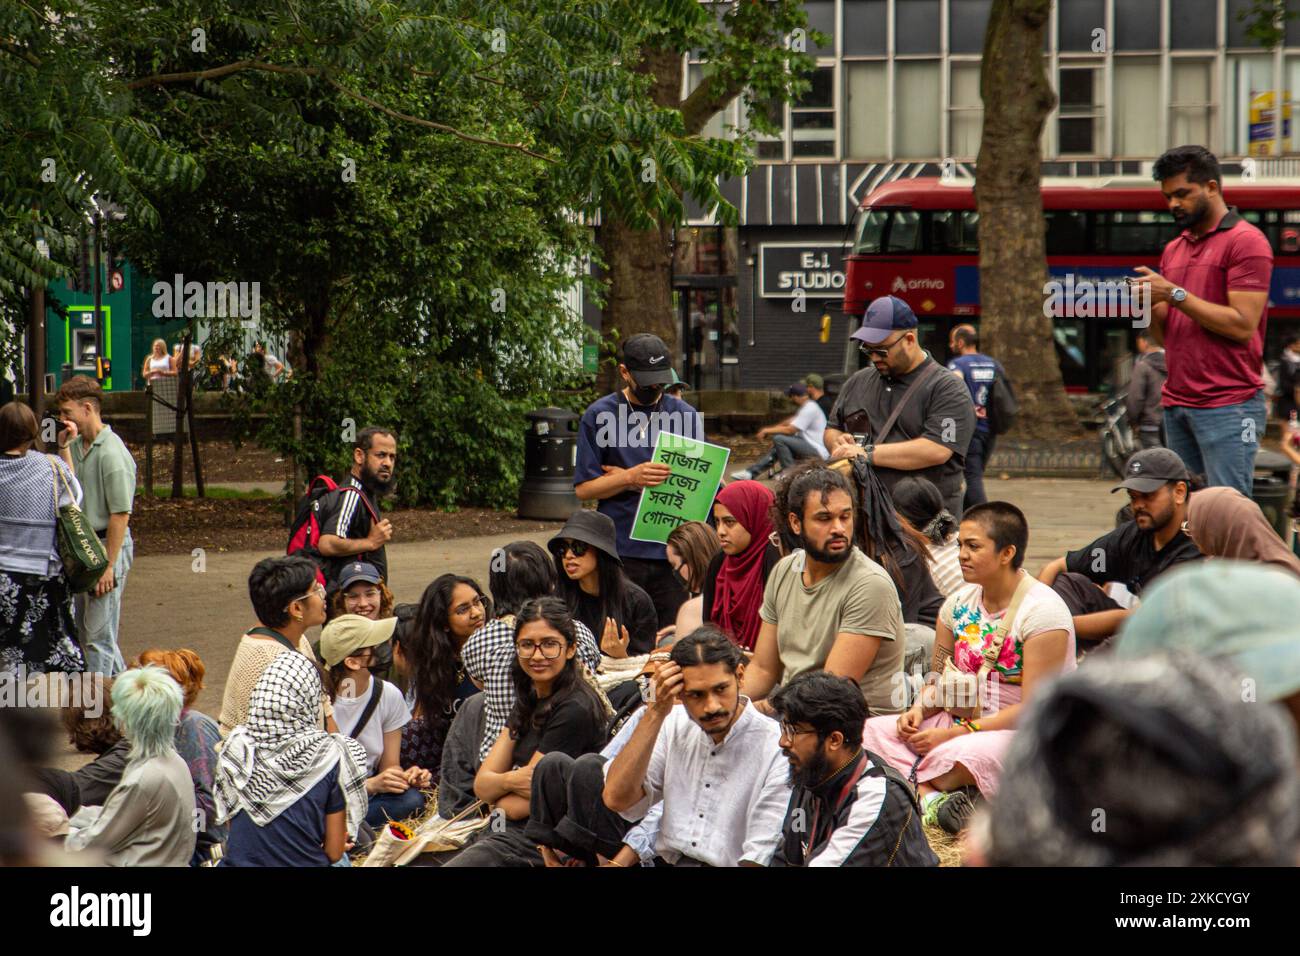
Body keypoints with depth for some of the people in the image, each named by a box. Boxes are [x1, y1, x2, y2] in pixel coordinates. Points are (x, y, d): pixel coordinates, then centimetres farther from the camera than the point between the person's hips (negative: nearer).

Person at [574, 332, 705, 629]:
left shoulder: (685, 415, 10)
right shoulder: (599, 415, 4)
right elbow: (584, 488, 1)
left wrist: (627, 478, -4)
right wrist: (632, 477, -17)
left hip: (672, 552, 2)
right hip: (621, 552, -1)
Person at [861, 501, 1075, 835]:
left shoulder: (1042, 611, -15)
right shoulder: (960, 602, 8)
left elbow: (1033, 710, -19)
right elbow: (938, 679, 15)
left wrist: (953, 734, -21)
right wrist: (919, 710, -9)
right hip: (958, 721, 8)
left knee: (950, 758, -40)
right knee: (869, 733, -15)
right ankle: (932, 797, -32)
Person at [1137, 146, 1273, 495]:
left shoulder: (1246, 241, -5)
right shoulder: (1174, 249, 19)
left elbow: (1243, 325, -14)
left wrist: (1175, 294, -14)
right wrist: (1150, 306, -1)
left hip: (1227, 406, -8)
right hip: (1177, 404, 8)